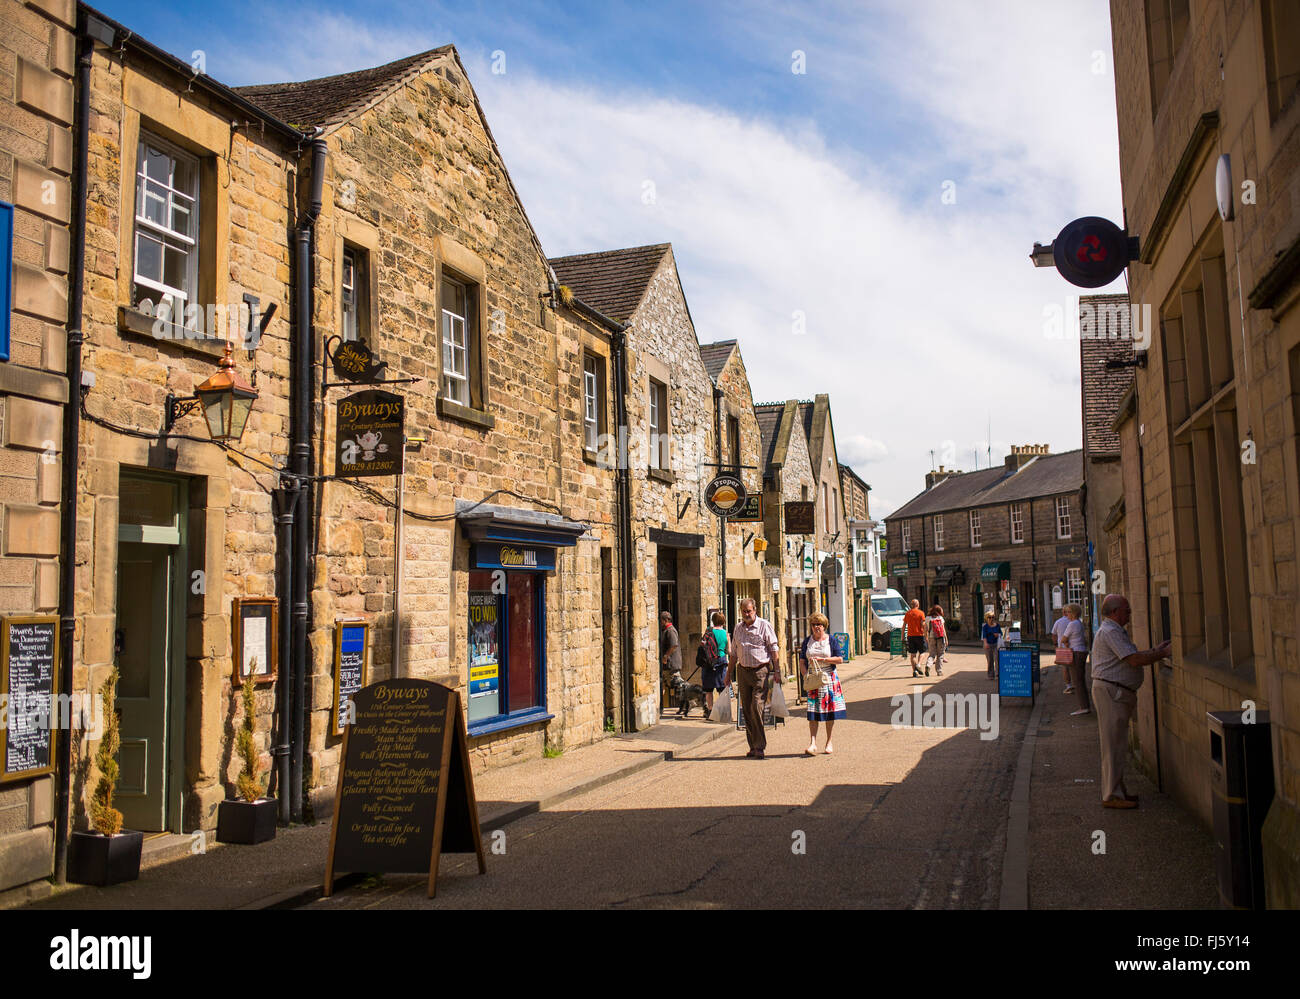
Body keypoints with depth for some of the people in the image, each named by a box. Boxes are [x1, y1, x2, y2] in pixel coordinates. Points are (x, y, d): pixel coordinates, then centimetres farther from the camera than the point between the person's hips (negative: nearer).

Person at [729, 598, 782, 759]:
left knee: (757, 708, -12)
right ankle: (753, 746, 14)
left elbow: (774, 649, -3)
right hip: (743, 671, 5)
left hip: (761, 671, -5)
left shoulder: (764, 626, -2)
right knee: (747, 710, 5)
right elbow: (734, 653, 19)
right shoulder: (738, 628, 13)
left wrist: (777, 671, -9)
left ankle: (759, 747, -7)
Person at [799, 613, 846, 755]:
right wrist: (806, 675, -9)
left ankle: (829, 743, 13)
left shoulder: (831, 640, 1)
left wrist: (821, 660, -13)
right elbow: (802, 662, 7)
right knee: (813, 712, -8)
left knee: (830, 711, 2)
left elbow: (840, 659, -5)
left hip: (829, 678, -1)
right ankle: (812, 743, -11)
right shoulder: (807, 641, 8)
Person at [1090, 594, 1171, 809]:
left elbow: (1131, 658, 22)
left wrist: (1155, 650, 16)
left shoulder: (1115, 631, 20)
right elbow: (1134, 660, -20)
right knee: (1114, 744, -7)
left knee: (1117, 745, 15)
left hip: (1118, 693, 11)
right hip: (1111, 692, -11)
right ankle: (1112, 795, -4)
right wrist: (1163, 653, -11)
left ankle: (1117, 790, 22)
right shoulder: (1110, 632, -16)